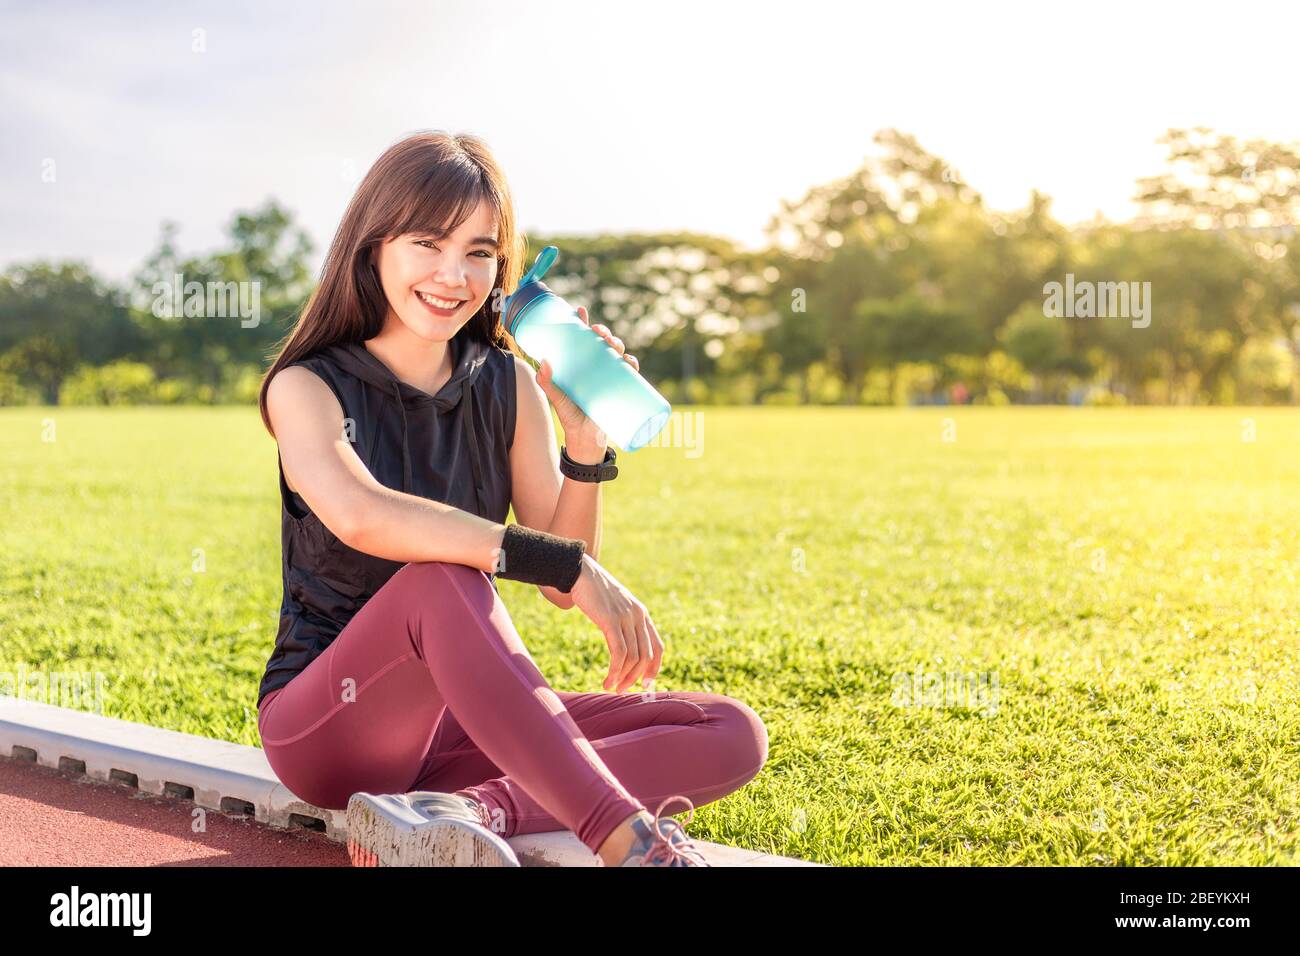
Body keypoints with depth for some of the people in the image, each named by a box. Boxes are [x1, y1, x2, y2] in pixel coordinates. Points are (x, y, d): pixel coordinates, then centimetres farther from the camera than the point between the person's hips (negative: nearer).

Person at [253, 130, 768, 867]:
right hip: (326, 727, -5)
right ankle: (629, 840, -41)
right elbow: (361, 517, -33)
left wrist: (585, 439, -16)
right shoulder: (307, 388, -9)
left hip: (459, 718, 5)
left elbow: (563, 584, -1)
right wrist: (565, 563, -36)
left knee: (733, 736, -11)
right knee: (442, 581, -38)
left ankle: (472, 811, -30)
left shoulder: (508, 386, 4)